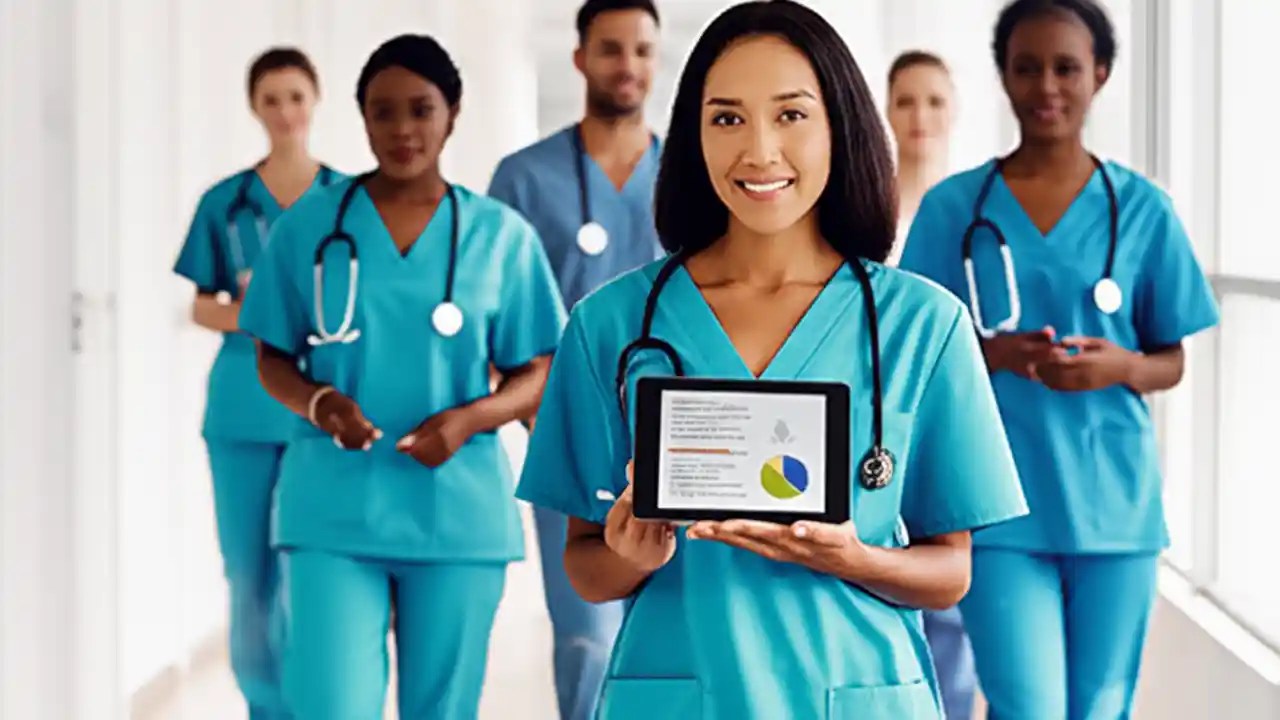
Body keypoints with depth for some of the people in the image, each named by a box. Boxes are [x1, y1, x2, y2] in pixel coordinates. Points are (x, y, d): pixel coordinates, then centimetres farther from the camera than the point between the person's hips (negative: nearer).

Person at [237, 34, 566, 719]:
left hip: (458, 514, 1)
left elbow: (535, 374, 6)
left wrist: (469, 419, -14)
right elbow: (272, 358, 8)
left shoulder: (502, 235, 3)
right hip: (333, 511, -1)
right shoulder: (308, 225, 2)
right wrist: (316, 403, -14)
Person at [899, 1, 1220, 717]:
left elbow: (1172, 362, 9)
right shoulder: (953, 208, 0)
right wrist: (991, 354, -17)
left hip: (1113, 501, 2)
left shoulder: (1142, 208, 3)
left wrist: (1121, 367, -14)